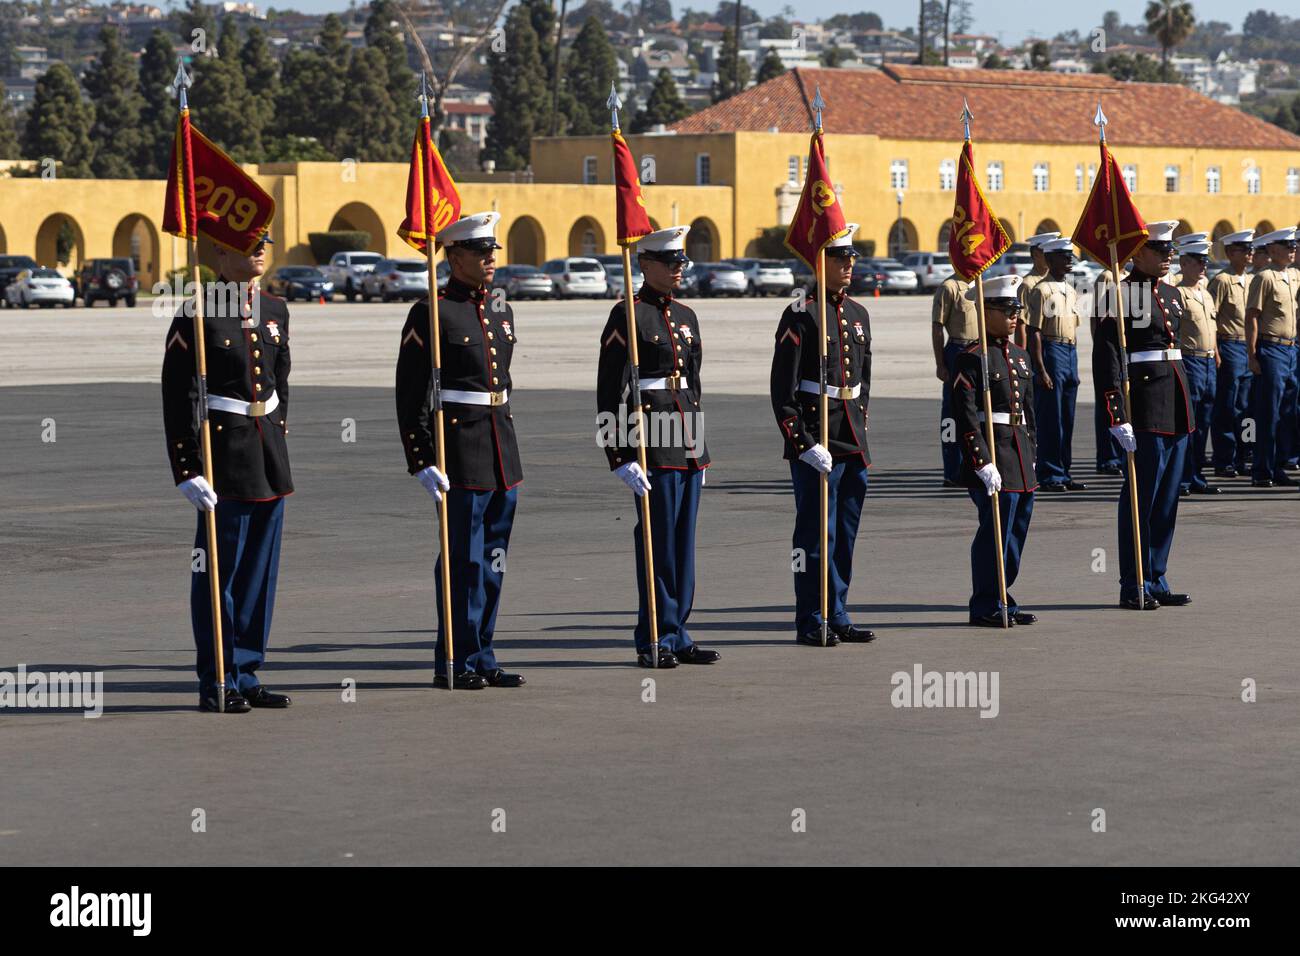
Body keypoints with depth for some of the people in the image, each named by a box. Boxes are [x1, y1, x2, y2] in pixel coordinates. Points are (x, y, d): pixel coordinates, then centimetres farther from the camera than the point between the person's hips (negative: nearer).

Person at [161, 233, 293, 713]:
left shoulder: (274, 311, 10)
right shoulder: (197, 315, -11)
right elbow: (179, 399, -12)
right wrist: (188, 471, -16)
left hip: (268, 455, 7)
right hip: (223, 450, -7)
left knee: (260, 571, 9)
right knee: (219, 570, -2)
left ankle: (245, 676, 18)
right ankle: (216, 685, 5)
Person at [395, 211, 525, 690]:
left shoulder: (500, 311, 13)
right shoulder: (431, 314, -9)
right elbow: (411, 396, -11)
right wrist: (422, 462, -15)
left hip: (502, 450, 7)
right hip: (458, 447, -7)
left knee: (493, 560, 10)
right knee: (463, 560, -4)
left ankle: (482, 659, 17)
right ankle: (456, 663, 4)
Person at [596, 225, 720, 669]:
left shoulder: (686, 317, 15)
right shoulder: (627, 316, -8)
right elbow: (610, 394, -12)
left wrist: (700, 449, 21)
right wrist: (621, 458, -17)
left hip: (687, 438, 8)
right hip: (651, 437, -8)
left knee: (683, 540, 9)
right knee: (658, 538, -5)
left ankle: (677, 635, 16)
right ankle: (656, 642, 2)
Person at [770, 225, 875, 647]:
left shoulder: (857, 315, 13)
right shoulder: (801, 316, -10)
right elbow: (783, 391, -13)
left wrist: (860, 433, 16)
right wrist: (805, 445, -16)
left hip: (854, 446, 7)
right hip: (815, 446, -7)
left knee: (845, 535, 11)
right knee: (816, 533, -3)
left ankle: (837, 617, 19)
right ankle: (811, 623, 3)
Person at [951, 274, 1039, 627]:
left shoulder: (1020, 356, 16)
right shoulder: (973, 359, -10)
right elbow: (966, 416, -15)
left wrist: (1030, 458, 17)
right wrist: (983, 463, -20)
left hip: (1021, 459, 8)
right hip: (992, 454, -8)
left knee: (1017, 532, 11)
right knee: (996, 529, -6)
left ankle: (1001, 600, 21)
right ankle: (986, 607, 3)